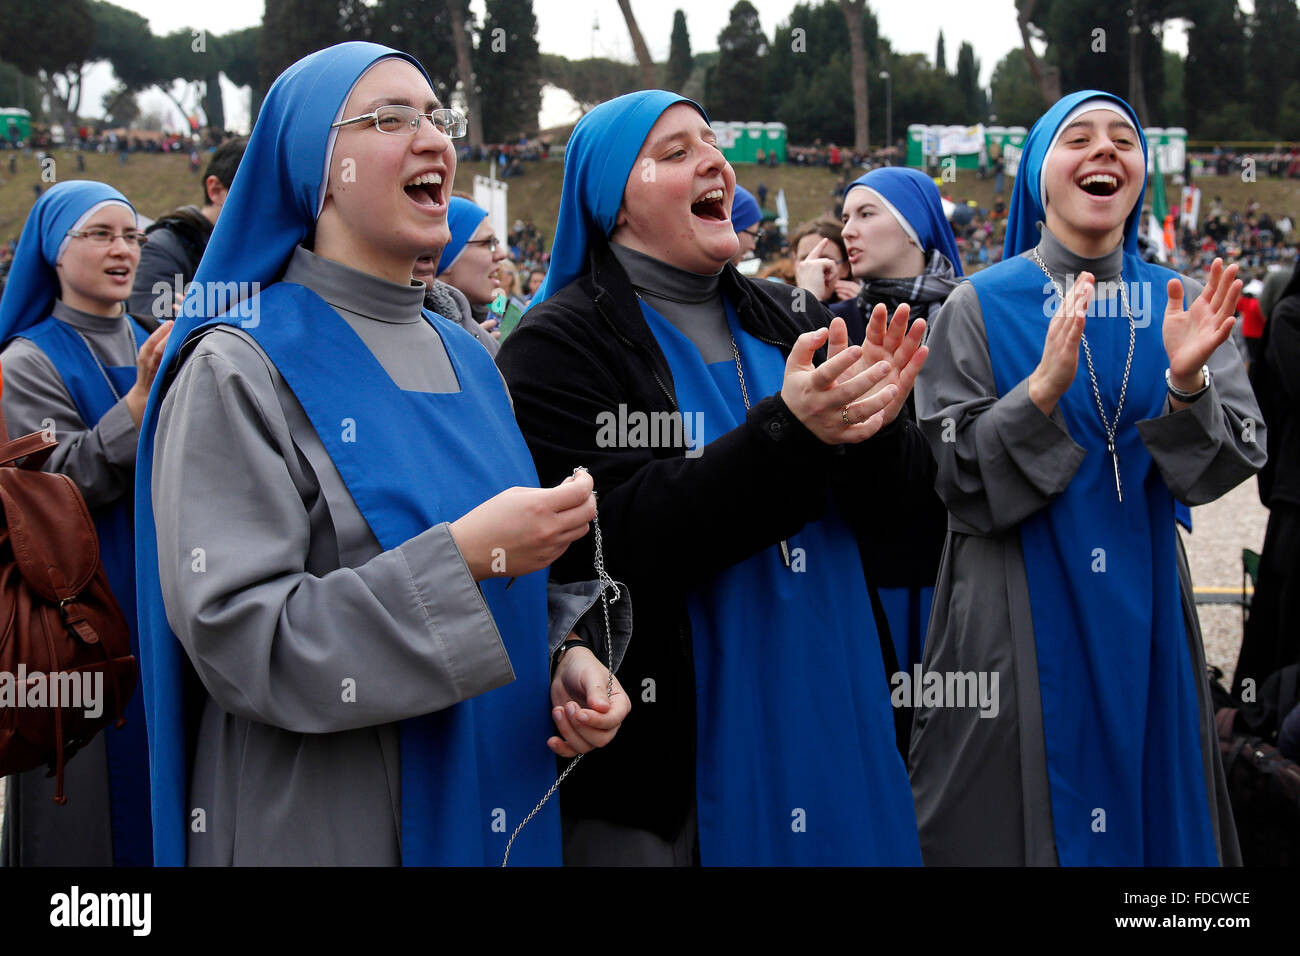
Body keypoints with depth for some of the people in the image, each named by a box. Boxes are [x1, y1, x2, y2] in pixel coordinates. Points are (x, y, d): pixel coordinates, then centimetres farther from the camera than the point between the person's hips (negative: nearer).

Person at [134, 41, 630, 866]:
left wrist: (568, 653, -5)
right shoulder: (240, 370, -12)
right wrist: (462, 556, -26)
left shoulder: (469, 361, 9)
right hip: (320, 826, -6)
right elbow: (235, 636, -21)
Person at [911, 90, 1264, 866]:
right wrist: (1045, 387, -26)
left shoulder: (1181, 304, 3)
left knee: (1149, 805, 12)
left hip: (1145, 612, 3)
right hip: (1019, 621, -3)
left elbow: (1224, 467, -5)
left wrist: (1187, 382, -24)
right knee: (1024, 814, 5)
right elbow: (960, 487, -11)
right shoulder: (979, 307, -5)